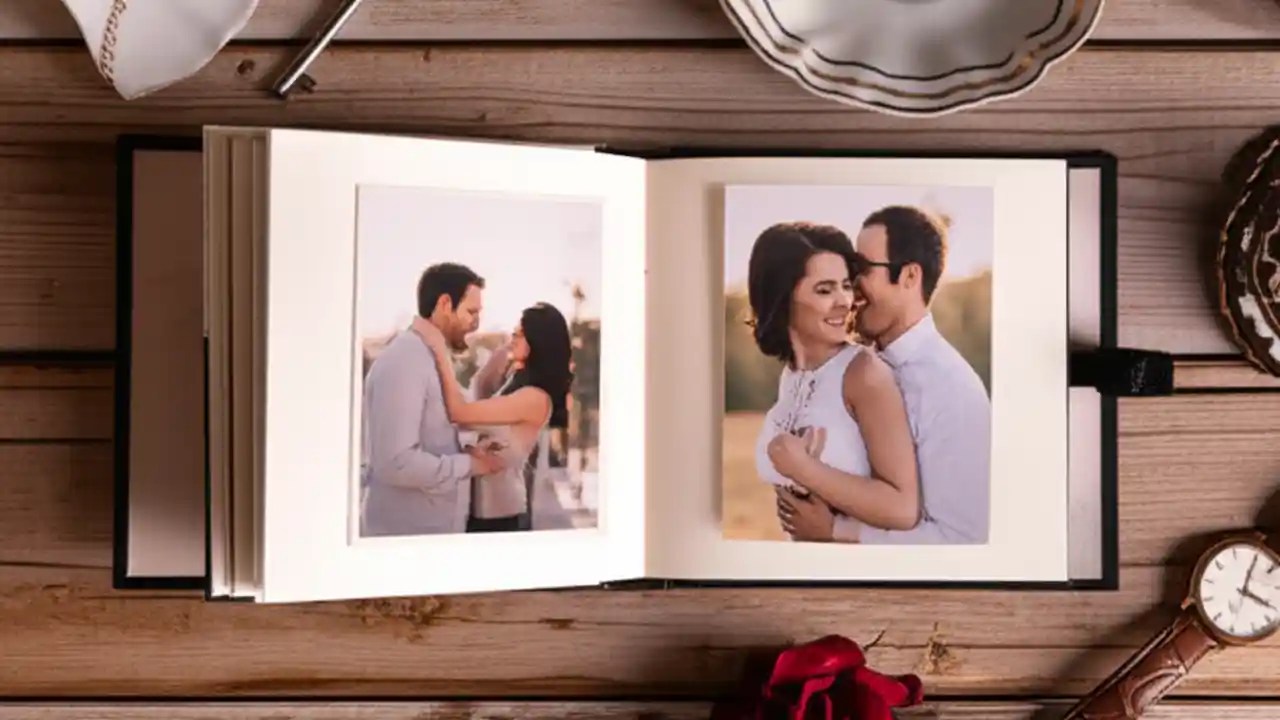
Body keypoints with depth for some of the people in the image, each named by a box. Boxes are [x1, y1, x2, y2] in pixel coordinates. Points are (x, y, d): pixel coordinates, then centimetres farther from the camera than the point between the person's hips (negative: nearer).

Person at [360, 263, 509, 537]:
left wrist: (472, 453, 0)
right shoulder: (403, 363, -18)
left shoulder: (433, 360, 13)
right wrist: (471, 464, -16)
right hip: (405, 532, -9)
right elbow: (397, 462, -27)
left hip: (436, 528, 9)